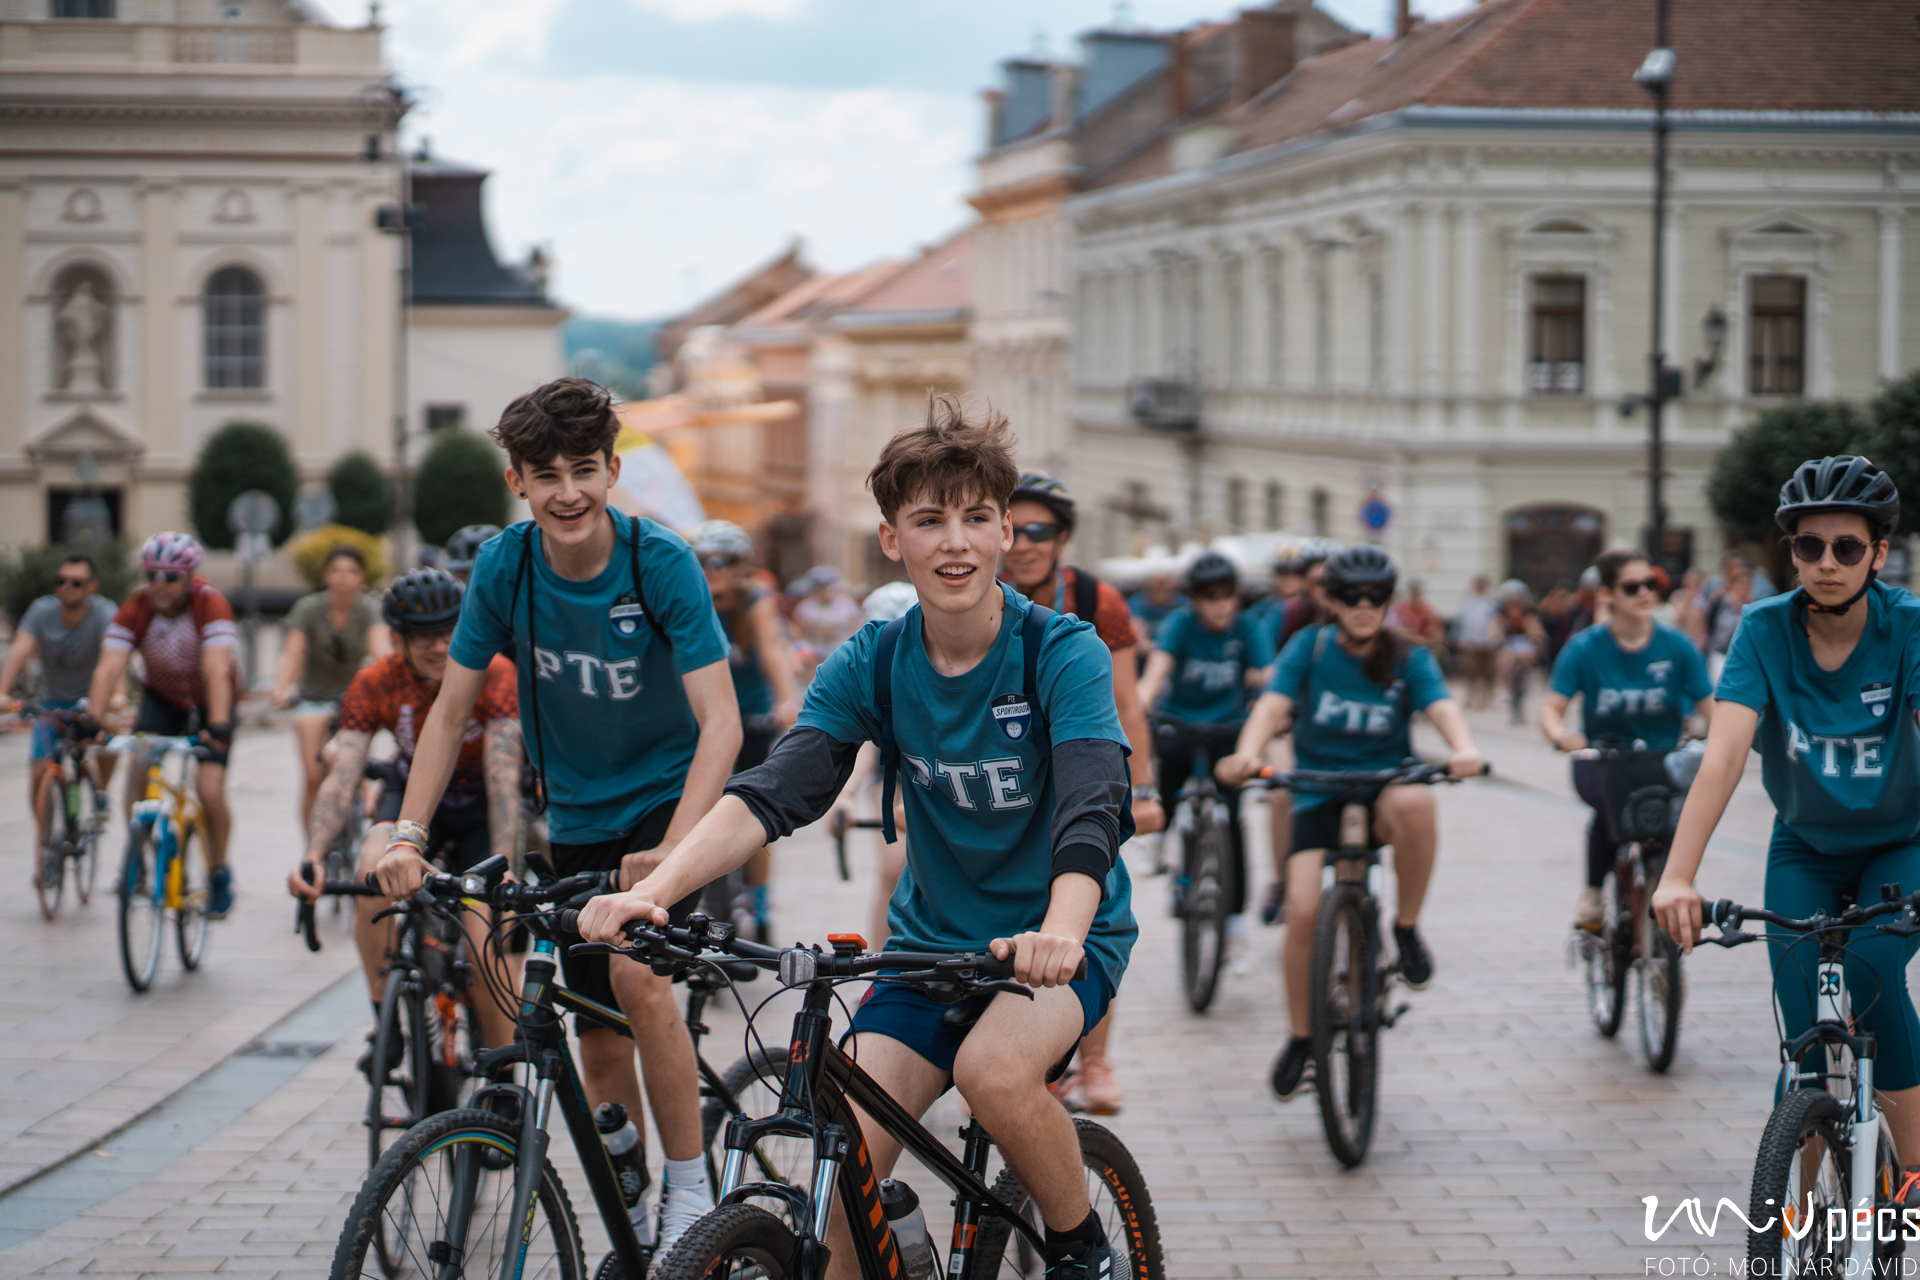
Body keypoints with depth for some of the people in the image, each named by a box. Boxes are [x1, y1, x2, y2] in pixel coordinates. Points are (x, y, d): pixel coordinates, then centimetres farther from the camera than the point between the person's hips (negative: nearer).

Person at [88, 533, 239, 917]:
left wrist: (218, 726, -52)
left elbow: (216, 670, -39)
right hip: (162, 697, 2)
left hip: (209, 701, -2)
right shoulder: (136, 608, -22)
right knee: (139, 766, -22)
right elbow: (109, 669, -30)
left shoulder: (210, 604, -29)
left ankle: (219, 873, 8)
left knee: (210, 791, -15)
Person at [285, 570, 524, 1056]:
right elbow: (342, 776, -29)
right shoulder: (374, 683, -22)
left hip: (478, 803, -1)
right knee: (374, 870, -31)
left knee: (487, 944, -17)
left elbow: (503, 774, -36)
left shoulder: (494, 676, -27)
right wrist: (312, 857, -45)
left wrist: (502, 860, -51)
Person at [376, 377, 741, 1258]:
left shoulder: (660, 564, -21)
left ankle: (692, 1189, -13)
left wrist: (670, 850, -39)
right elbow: (451, 709, -2)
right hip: (578, 819, 4)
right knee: (601, 1053, 6)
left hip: (669, 801, -4)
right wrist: (408, 835, -14)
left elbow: (720, 724, -26)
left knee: (637, 972, -28)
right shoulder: (505, 567, -11)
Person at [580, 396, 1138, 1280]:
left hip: (1063, 939, -3)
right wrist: (652, 890, -33)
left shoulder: (1062, 653, -15)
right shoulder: (870, 665, -4)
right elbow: (772, 793, -15)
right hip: (931, 939, 4)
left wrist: (1060, 931, -51)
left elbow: (1092, 808, -30)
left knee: (994, 1067, -34)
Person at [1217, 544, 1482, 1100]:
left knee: (1415, 804, -38)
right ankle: (1301, 1038, 5)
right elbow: (1274, 703, -15)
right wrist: (1247, 753, -37)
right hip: (1320, 791, 1)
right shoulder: (1310, 647, 0)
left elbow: (1442, 705, -18)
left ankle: (1407, 926, -15)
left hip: (1386, 783, -1)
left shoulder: (1409, 659, 0)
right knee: (1304, 911, -17)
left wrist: (1463, 748, -42)